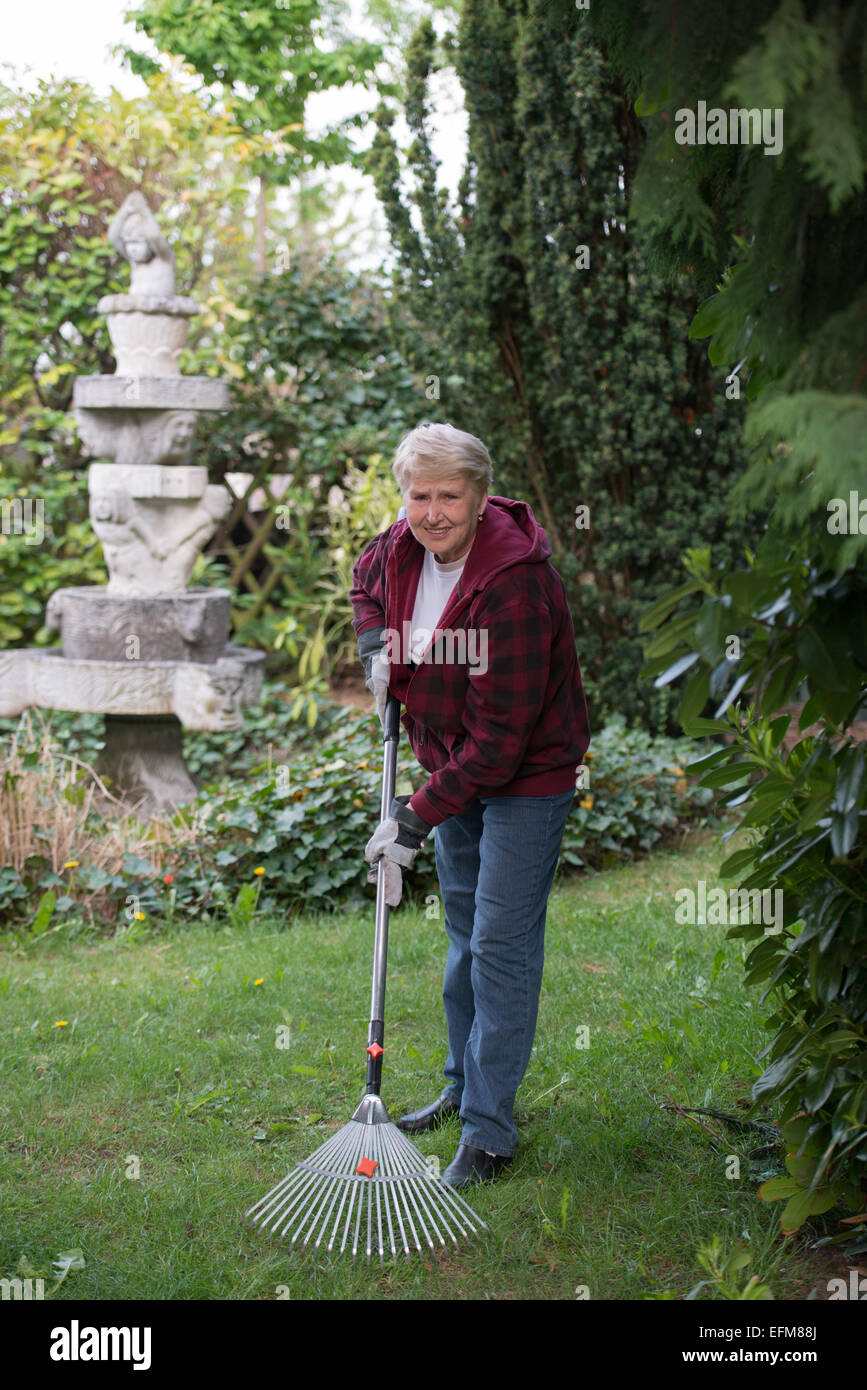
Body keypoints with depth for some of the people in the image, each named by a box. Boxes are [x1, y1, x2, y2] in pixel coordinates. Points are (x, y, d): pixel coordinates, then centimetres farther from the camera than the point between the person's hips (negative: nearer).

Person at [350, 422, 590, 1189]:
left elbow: (502, 734, -30)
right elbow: (367, 581, 21)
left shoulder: (515, 580, -31)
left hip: (526, 775, -8)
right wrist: (376, 645, 1)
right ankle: (466, 1087, 36)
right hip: (455, 766, 8)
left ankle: (489, 1132, 1)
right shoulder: (402, 549, -8)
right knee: (465, 933, 20)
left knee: (501, 945, -8)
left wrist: (418, 816, -27)